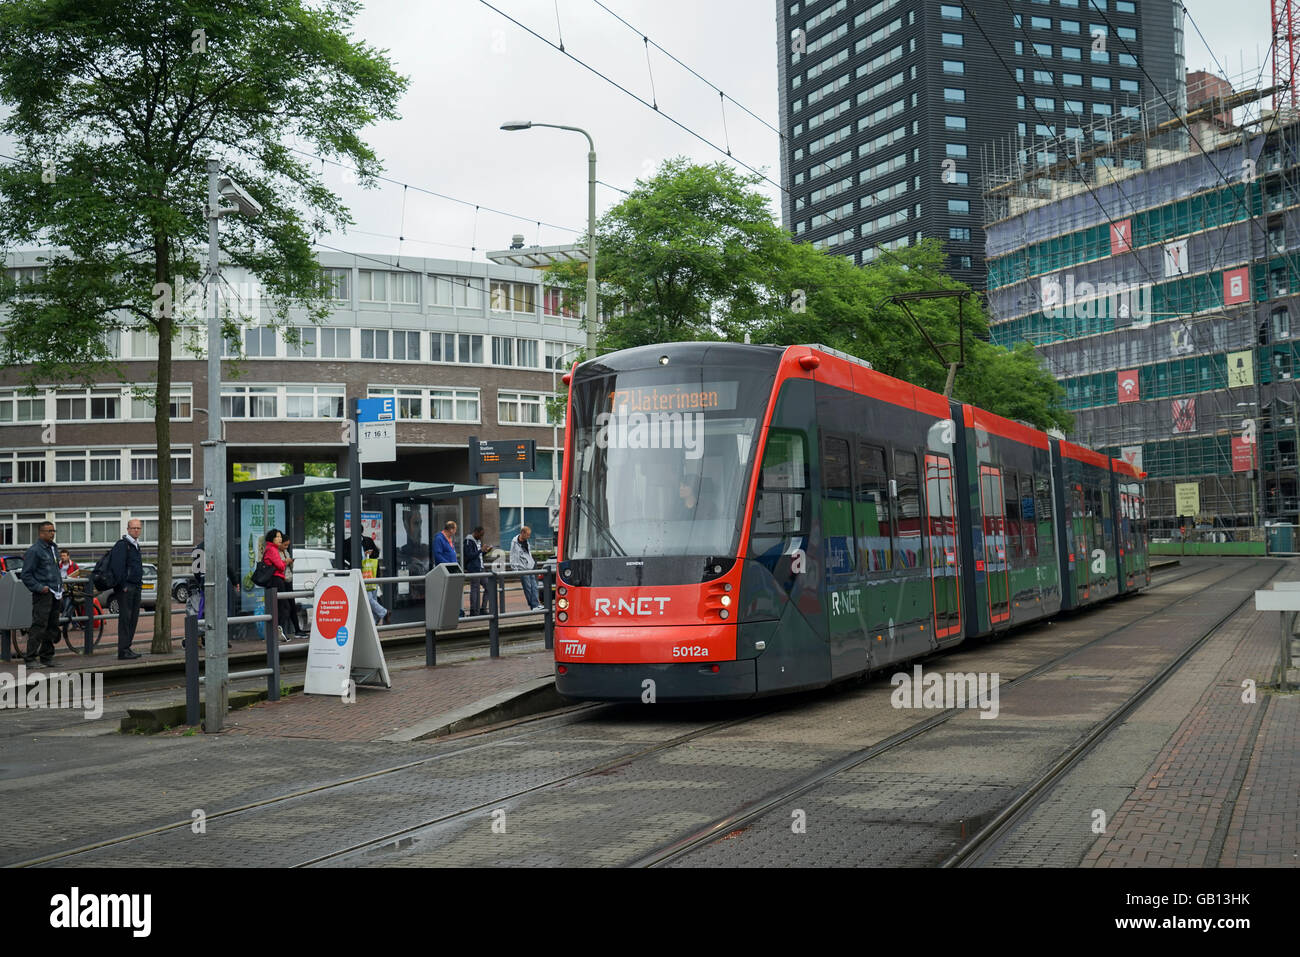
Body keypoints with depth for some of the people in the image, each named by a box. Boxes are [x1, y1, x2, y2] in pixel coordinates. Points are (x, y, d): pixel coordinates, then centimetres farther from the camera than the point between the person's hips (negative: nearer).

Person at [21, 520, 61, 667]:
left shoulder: (53, 548, 18)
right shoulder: (34, 550, -8)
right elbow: (26, 575, -10)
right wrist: (39, 588, -17)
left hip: (55, 595, 8)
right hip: (43, 595, -8)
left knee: (52, 627, 10)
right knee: (39, 626, -12)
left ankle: (47, 657, 17)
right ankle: (30, 659, -10)